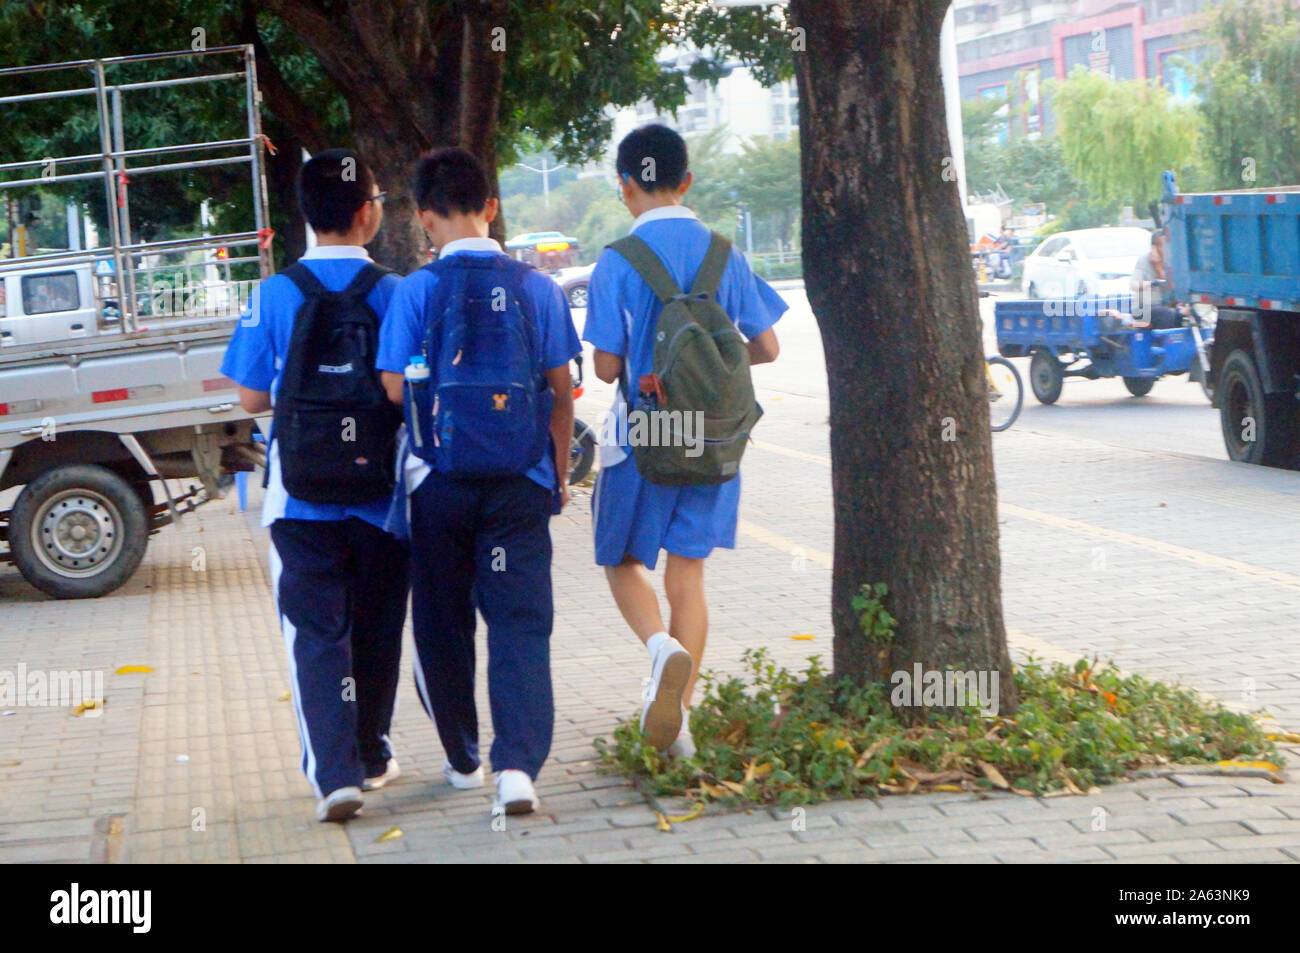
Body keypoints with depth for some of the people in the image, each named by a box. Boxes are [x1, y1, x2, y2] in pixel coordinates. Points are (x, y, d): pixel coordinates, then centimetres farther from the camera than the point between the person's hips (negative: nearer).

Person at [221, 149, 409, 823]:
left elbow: (252, 399, -2)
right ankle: (370, 755, 30)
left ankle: (334, 771, -12)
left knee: (317, 634, 1)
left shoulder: (274, 295, -6)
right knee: (375, 629, 16)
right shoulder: (395, 294, -7)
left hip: (303, 496, -1)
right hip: (381, 492, 1)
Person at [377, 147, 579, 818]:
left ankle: (463, 760, 27)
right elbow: (561, 390, 3)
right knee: (521, 622, 0)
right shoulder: (536, 288, -2)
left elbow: (395, 388, -6)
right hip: (520, 482, 1)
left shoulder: (416, 291, -7)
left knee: (443, 623, 15)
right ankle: (517, 764, -15)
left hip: (440, 479, 0)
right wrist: (559, 471, 15)